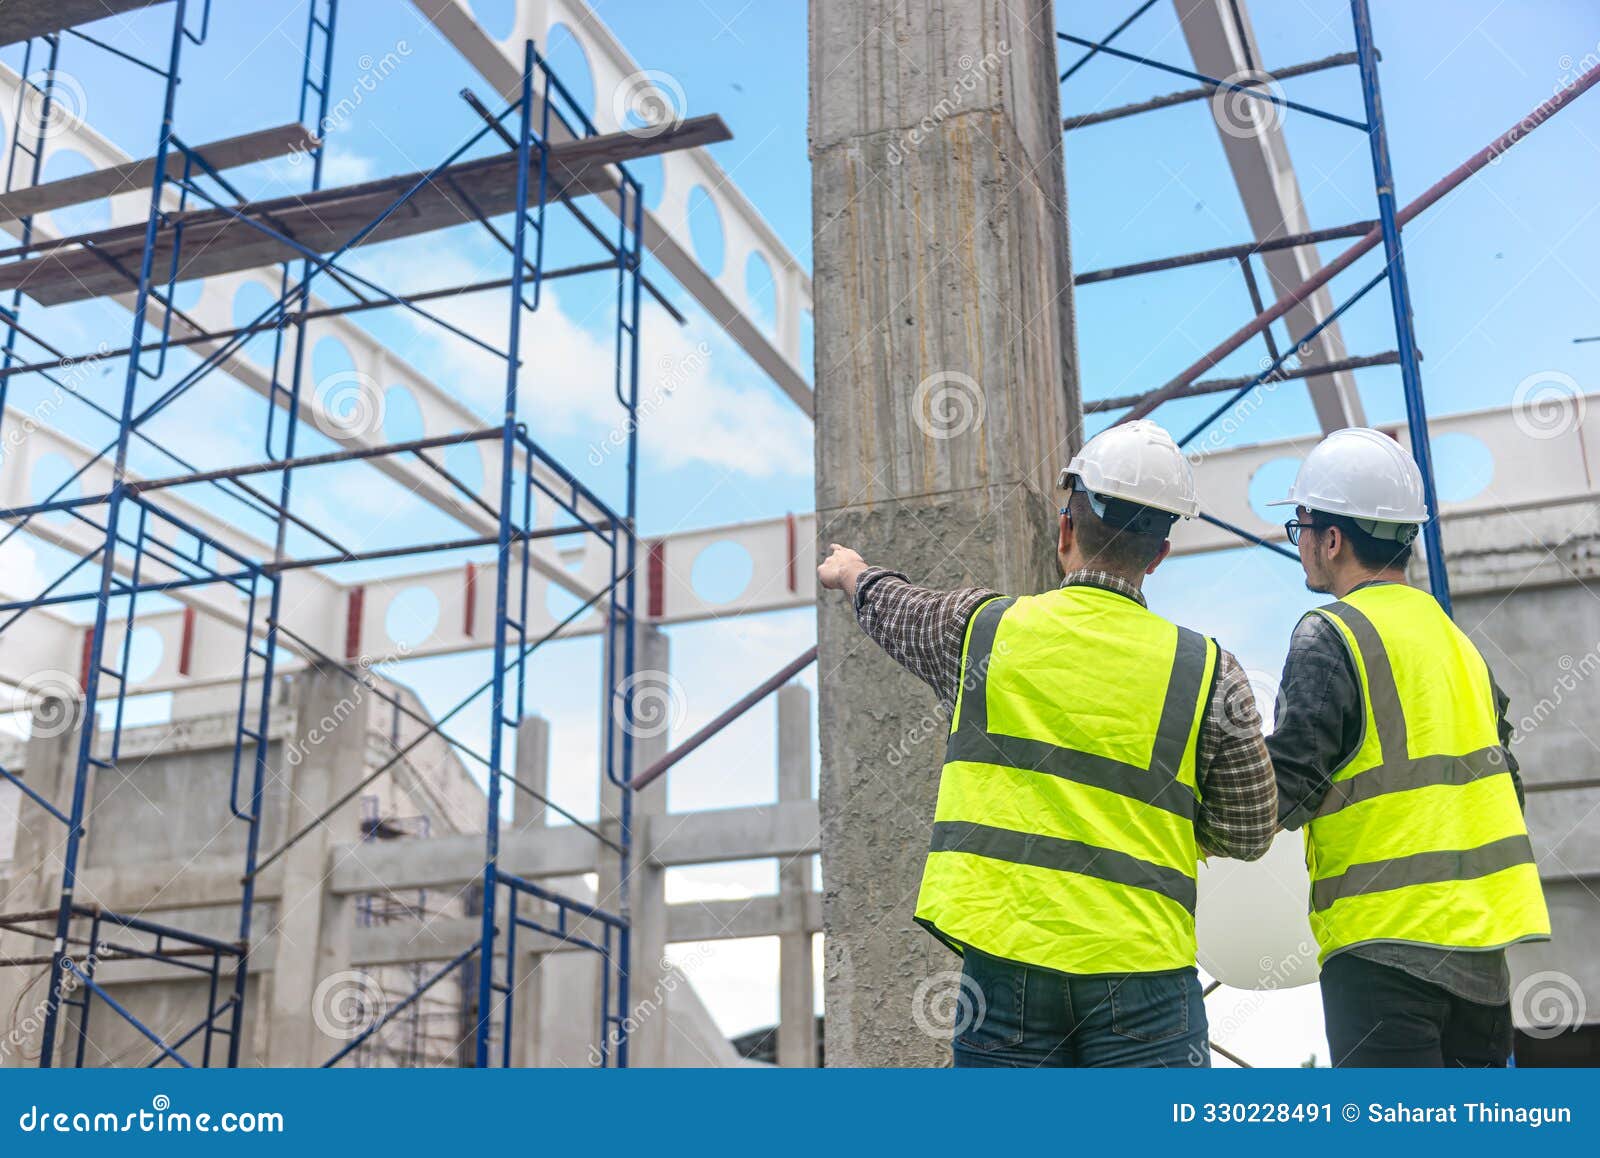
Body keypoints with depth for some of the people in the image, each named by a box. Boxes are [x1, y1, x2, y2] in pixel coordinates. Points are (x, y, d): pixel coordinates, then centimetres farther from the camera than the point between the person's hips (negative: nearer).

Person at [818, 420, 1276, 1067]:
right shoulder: (1208, 672, -1)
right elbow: (1248, 833, 5)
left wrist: (852, 573, 47)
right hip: (1140, 968, -1)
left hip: (1006, 954, 1)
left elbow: (890, 610, 24)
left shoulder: (985, 629, 1)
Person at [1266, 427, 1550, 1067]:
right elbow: (1504, 782, 19)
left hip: (1386, 940, -8)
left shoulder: (1329, 637, -10)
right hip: (1484, 946, 8)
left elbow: (1286, 789, -14)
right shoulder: (1456, 639, 15)